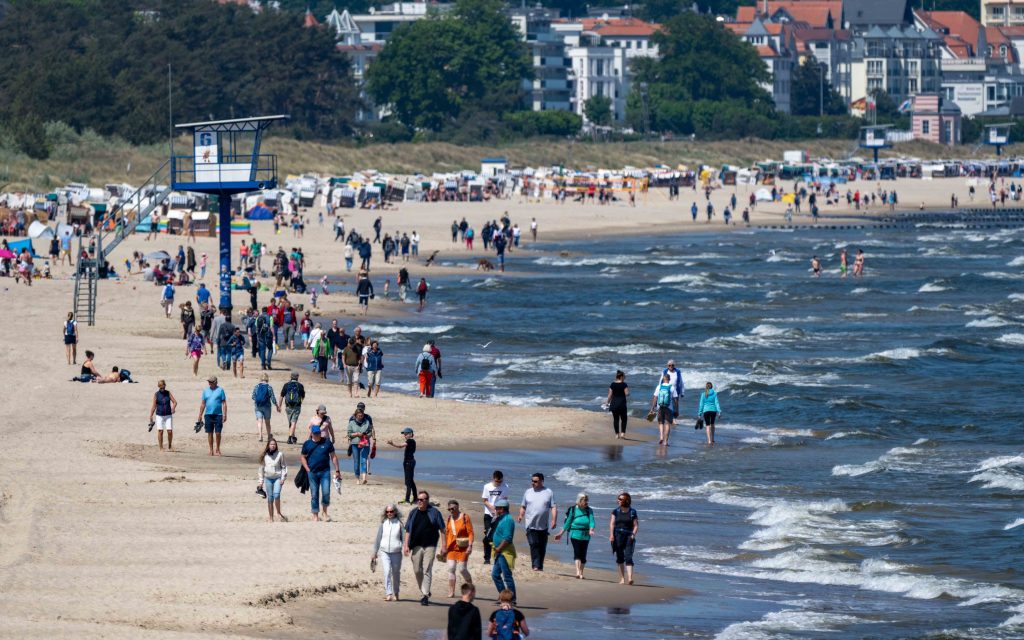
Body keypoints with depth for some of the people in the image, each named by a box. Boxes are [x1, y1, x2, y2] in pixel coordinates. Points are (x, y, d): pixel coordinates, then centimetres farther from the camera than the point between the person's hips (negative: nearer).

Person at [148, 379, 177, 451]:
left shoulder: (168, 393, 4)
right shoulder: (156, 395, 1)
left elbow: (175, 402, 3)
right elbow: (154, 406, 3)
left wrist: (173, 407, -19)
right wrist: (151, 416, 0)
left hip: (168, 415, 1)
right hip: (159, 415, -1)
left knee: (170, 431, -5)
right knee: (160, 431, -6)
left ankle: (170, 446, 14)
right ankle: (161, 448, 1)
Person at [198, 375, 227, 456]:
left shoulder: (220, 390, 3)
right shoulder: (206, 391, 11)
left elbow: (224, 403, 1)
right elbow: (203, 404, 13)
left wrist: (225, 415, -6)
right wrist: (200, 416, 9)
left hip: (218, 414, -3)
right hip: (208, 414, 3)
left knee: (218, 433, -3)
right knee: (210, 433, 4)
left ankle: (217, 449, 11)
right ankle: (211, 450, 9)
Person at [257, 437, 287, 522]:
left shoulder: (280, 454, 1)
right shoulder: (265, 455, 7)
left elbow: (284, 467, 5)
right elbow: (261, 468, 13)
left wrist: (283, 478, -3)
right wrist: (261, 481, 12)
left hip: (277, 478, -2)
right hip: (268, 478, 2)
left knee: (276, 494, -21)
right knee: (270, 498, 2)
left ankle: (279, 513, -9)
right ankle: (271, 517, 8)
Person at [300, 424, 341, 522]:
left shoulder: (327, 442, 5)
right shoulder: (307, 444, 6)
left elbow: (333, 456, 9)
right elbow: (303, 457, 12)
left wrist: (337, 470, 5)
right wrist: (307, 469, 0)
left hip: (325, 472, -1)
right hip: (312, 472, 1)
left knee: (326, 493, -11)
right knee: (314, 495, 3)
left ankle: (325, 512, 11)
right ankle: (315, 516, 11)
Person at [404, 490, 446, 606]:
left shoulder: (434, 513, -2)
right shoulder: (414, 513, 8)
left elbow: (442, 530, 1)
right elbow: (408, 530, 11)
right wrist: (406, 545, 3)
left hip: (430, 546, -4)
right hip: (416, 546, 4)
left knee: (427, 570, -8)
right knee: (417, 570, 7)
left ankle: (425, 595, -7)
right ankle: (425, 591, 25)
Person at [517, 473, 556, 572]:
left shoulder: (548, 493, 4)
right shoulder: (528, 492, 9)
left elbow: (553, 507, 1)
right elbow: (523, 506, 14)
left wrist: (553, 520, -11)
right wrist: (521, 515, -4)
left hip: (543, 525, 0)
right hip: (531, 525, 0)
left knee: (542, 547, 7)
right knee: (534, 545, -14)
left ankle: (540, 566, 17)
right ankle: (536, 565, -17)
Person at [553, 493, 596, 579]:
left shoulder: (589, 511, 6)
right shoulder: (573, 510, 1)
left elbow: (592, 521, -6)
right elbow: (567, 522, 7)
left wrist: (591, 530, -26)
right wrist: (561, 533, 8)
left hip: (585, 536, 3)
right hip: (575, 534, -3)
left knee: (583, 554, 6)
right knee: (577, 553, -15)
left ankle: (581, 573, 15)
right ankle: (578, 572, -24)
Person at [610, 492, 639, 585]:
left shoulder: (632, 512, 5)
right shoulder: (616, 511, 9)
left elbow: (636, 525, 4)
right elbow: (612, 524, 3)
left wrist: (633, 534, -13)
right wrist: (611, 535, -10)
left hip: (628, 536, -2)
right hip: (618, 535, 2)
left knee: (628, 557, -13)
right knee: (620, 558, 5)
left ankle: (630, 578, -22)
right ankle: (622, 578, 14)